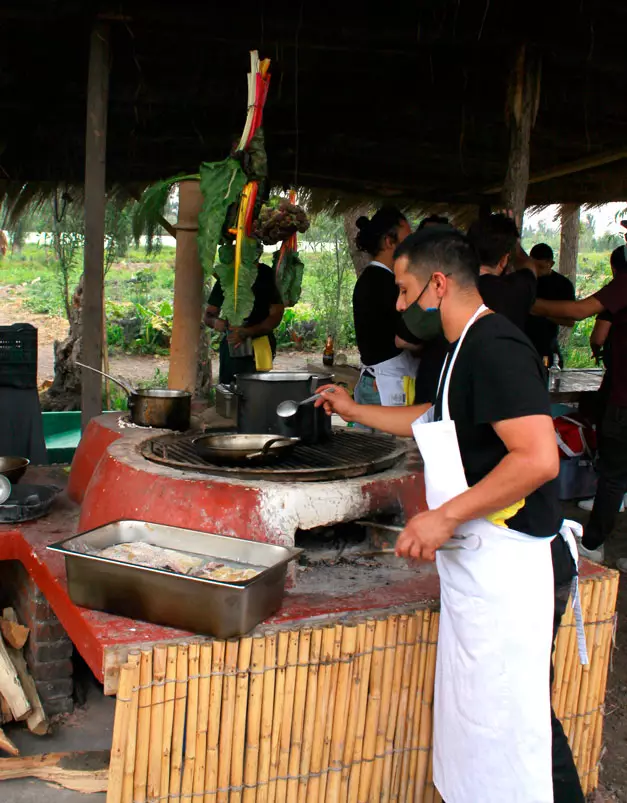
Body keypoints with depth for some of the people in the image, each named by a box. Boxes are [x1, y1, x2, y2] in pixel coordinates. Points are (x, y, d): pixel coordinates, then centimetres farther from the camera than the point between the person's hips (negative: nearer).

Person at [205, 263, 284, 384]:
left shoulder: (267, 275, -2)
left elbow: (276, 315, -7)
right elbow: (208, 316, 14)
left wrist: (247, 333, -20)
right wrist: (215, 321, -12)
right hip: (230, 346, 4)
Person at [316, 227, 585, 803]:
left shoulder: (494, 346, -18)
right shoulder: (472, 346, 14)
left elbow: (539, 458, -28)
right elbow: (437, 419, 32)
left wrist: (445, 517, -23)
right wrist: (356, 411, 36)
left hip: (510, 573, -10)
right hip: (481, 568, 10)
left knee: (509, 729, -1)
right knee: (481, 717, 20)